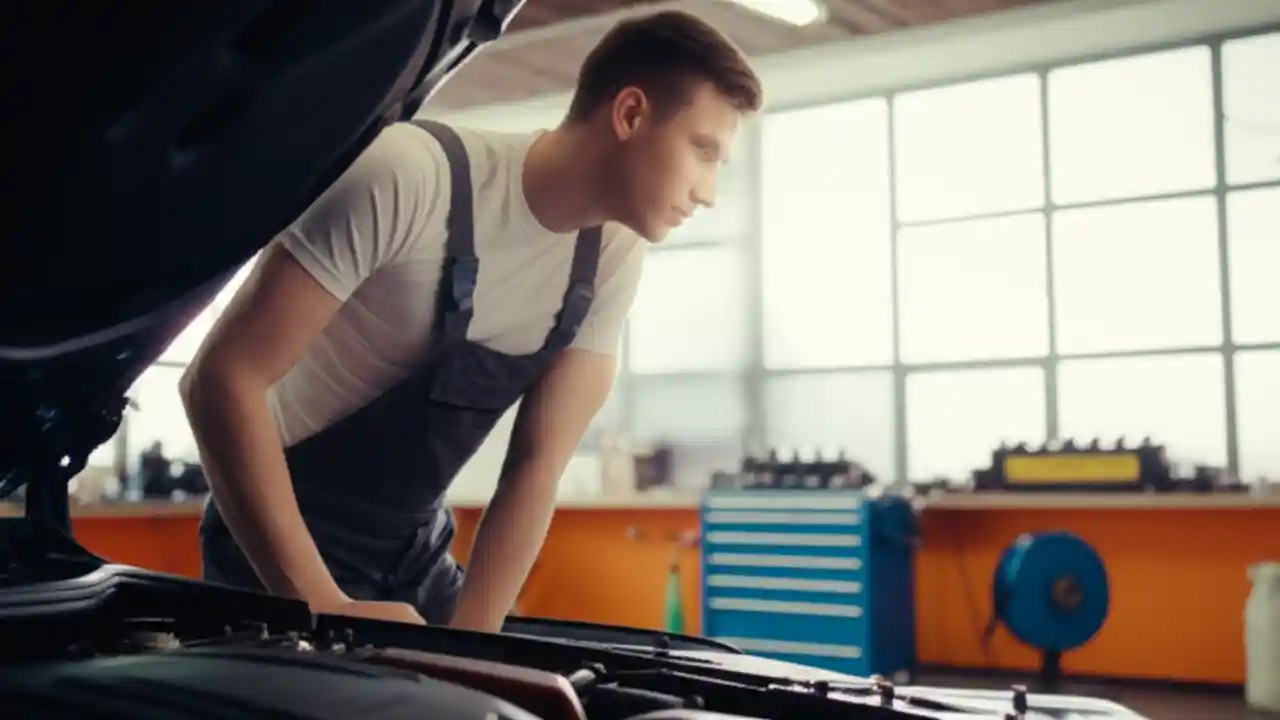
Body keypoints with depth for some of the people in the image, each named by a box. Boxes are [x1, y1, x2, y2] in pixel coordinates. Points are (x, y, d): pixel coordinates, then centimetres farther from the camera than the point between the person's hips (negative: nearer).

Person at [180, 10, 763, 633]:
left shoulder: (614, 258, -7)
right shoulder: (407, 177, -27)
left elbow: (538, 464, -6)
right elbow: (223, 377, -28)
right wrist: (321, 606, -32)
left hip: (414, 554, 6)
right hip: (280, 552, -6)